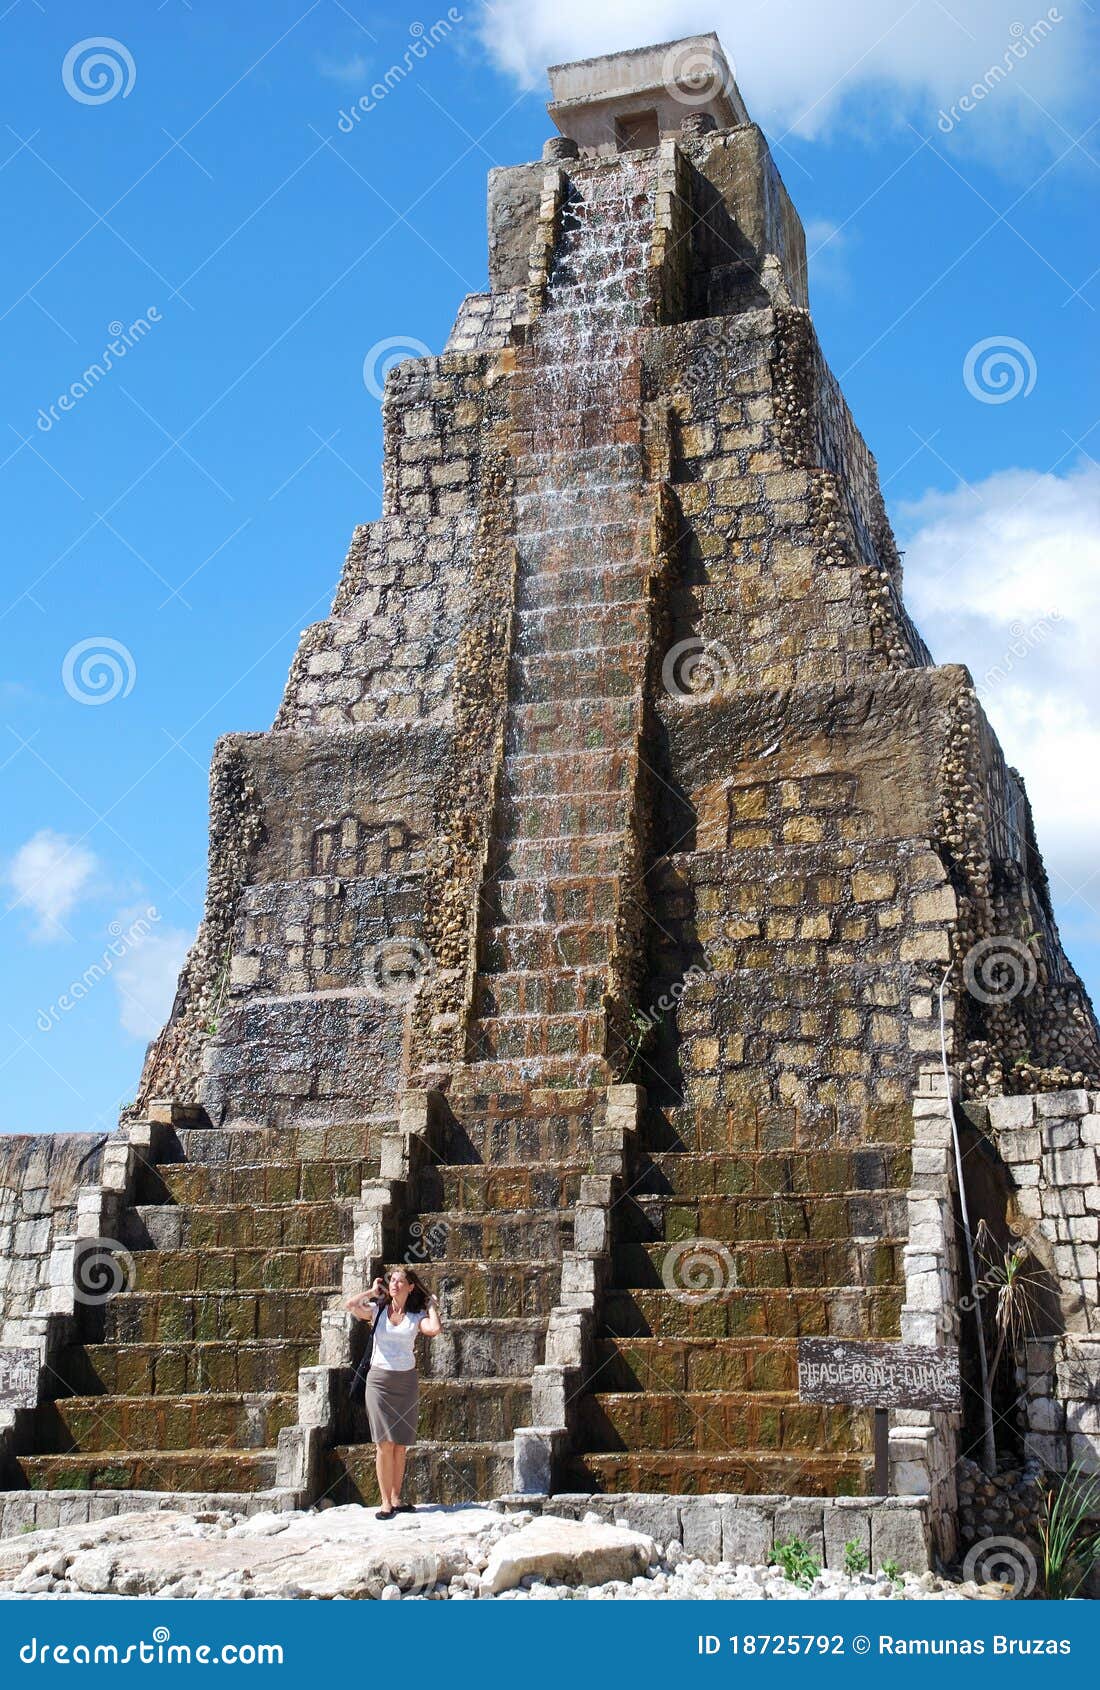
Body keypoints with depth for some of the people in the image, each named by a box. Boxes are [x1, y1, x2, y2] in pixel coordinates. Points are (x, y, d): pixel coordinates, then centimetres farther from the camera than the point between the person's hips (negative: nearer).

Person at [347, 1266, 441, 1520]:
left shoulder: (416, 1316, 4)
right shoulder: (377, 1310, 4)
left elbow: (435, 1329, -17)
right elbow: (351, 1305, -15)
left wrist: (431, 1306, -1)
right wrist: (372, 1292, 0)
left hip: (406, 1380, 2)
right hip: (379, 1379, -2)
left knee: (401, 1444, 6)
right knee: (385, 1443, -6)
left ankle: (396, 1498, 16)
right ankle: (385, 1502, -3)